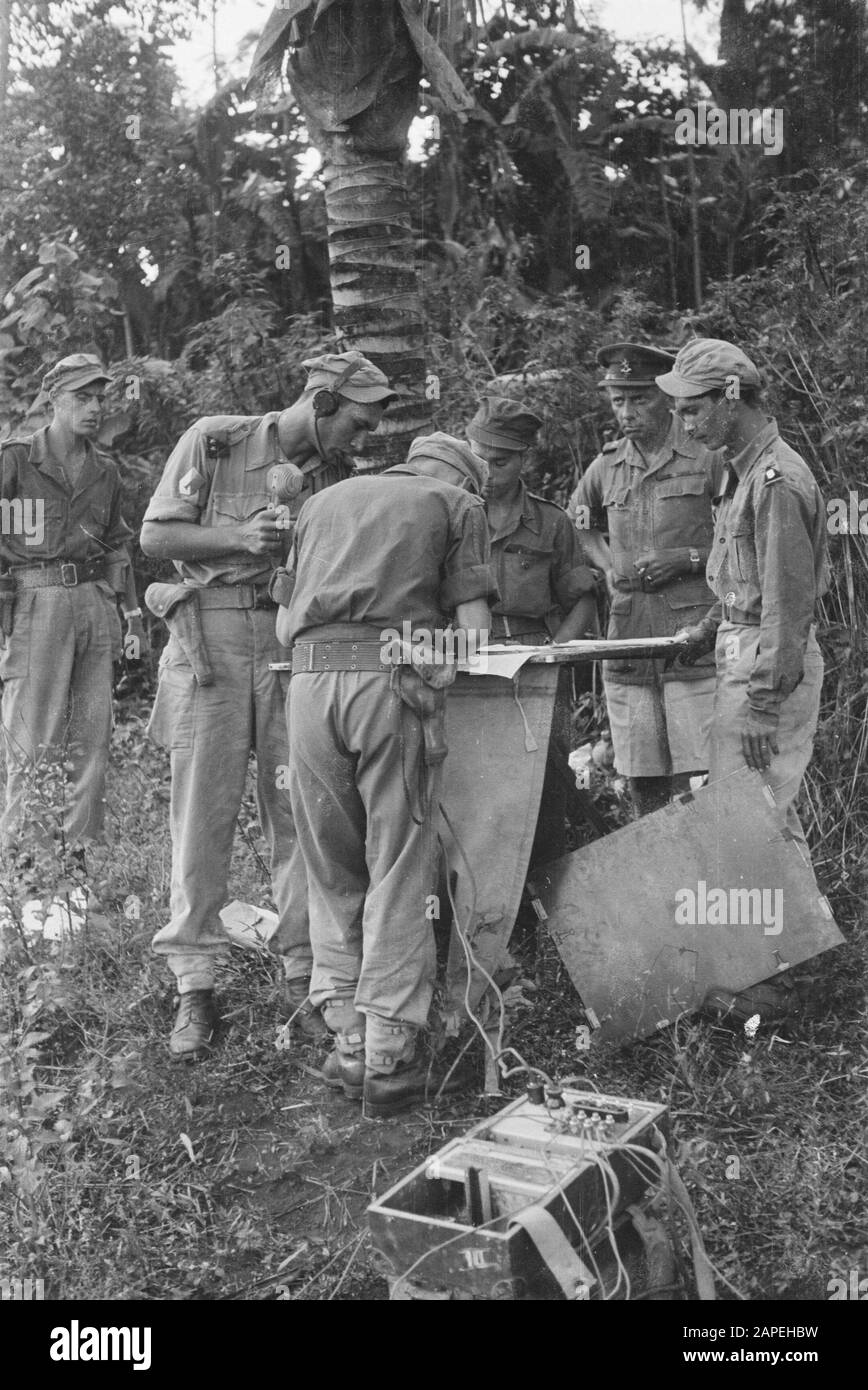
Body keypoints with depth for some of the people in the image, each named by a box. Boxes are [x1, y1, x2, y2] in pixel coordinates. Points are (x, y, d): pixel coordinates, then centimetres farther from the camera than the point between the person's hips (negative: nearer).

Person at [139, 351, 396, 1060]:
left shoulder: (335, 475, 10)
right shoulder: (213, 441, 0)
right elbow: (156, 534, -1)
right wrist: (239, 536, -14)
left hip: (295, 644, 3)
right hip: (210, 638, -3)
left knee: (301, 814, 1)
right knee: (203, 812, 0)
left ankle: (304, 974, 13)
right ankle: (196, 988, 10)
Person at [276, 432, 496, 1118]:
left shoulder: (325, 500, 28)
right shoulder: (458, 503, 17)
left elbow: (284, 622, 23)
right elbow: (472, 628, 6)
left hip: (310, 677, 3)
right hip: (395, 678, -3)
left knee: (332, 872, 12)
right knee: (398, 870, 2)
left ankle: (350, 1041, 14)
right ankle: (389, 1058, 3)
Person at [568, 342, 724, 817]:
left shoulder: (707, 458, -3)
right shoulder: (606, 467, 11)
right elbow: (580, 526, 27)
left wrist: (689, 559, -12)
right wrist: (610, 565, 7)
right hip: (627, 641, 4)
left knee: (697, 786, -6)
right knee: (642, 785, 11)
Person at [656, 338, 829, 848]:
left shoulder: (778, 480, -19)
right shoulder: (743, 469, 12)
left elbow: (789, 601, -22)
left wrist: (763, 706, -21)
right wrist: (709, 629, 21)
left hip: (770, 667, -10)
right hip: (741, 651, 10)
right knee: (772, 812, 17)